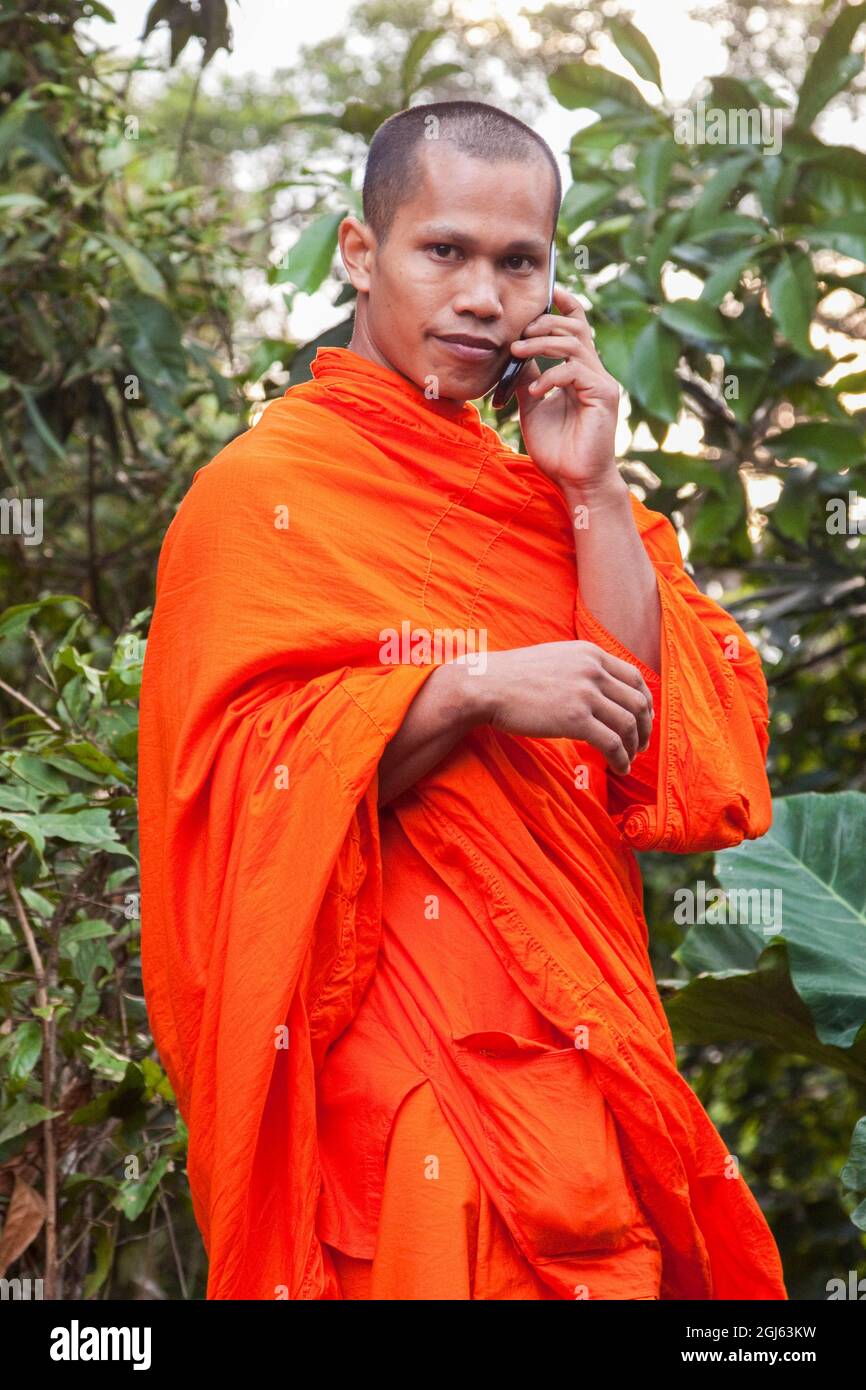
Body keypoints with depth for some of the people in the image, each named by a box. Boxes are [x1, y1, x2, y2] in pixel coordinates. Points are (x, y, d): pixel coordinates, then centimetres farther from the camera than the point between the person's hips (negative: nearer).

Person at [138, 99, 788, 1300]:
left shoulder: (525, 485, 14)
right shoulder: (264, 492, -4)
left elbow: (665, 747, 3)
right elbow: (243, 785, -13)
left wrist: (591, 491, -3)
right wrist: (472, 689, -21)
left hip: (586, 1050, 6)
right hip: (402, 1065, -6)